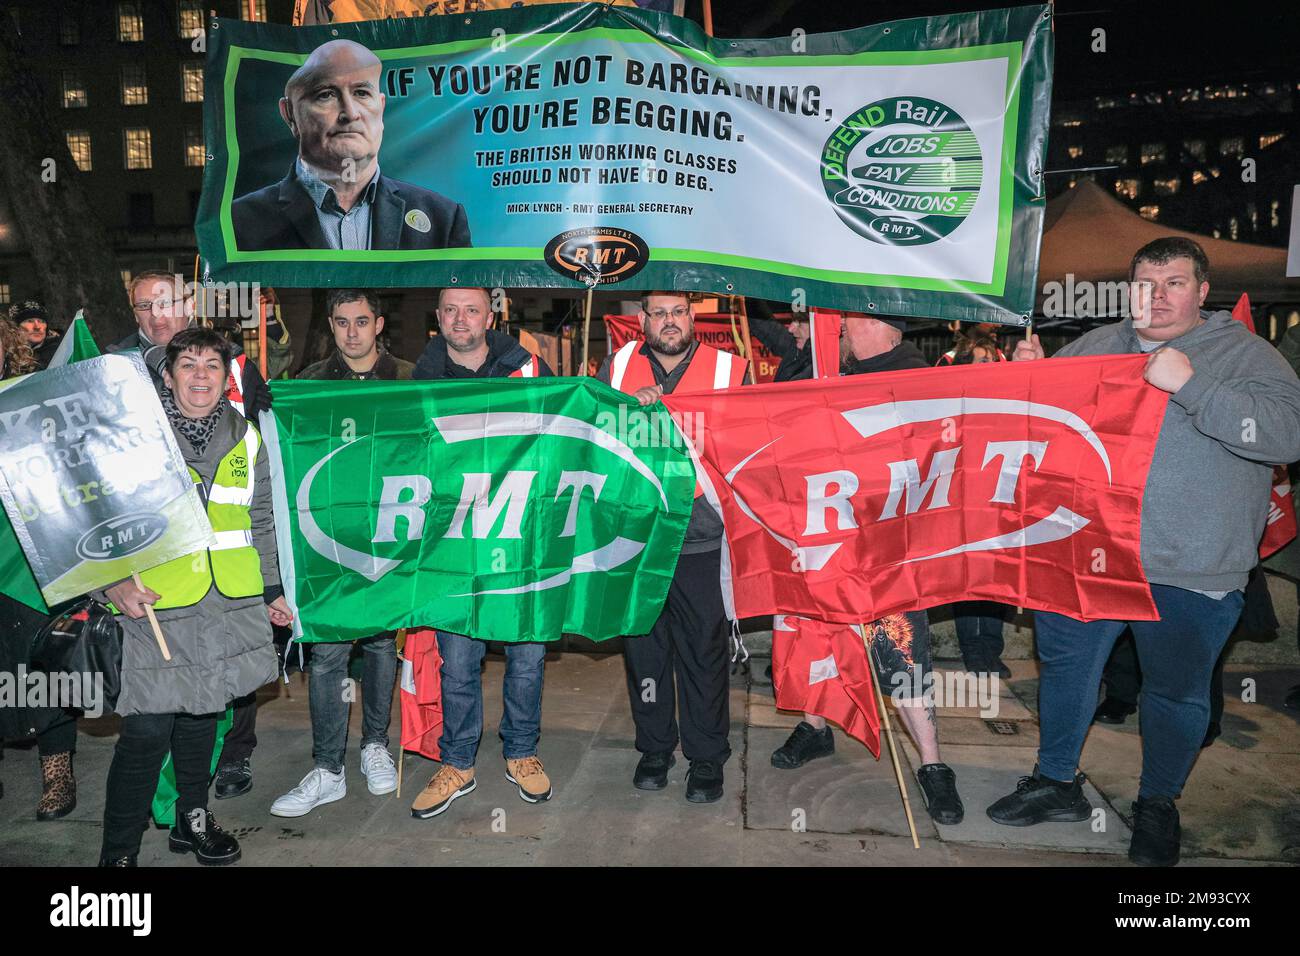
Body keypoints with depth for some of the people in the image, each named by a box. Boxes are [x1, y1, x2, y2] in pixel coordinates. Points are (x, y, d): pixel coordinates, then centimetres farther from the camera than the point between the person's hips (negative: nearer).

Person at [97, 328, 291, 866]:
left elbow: (261, 523, 19)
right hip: (152, 606, -4)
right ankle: (118, 852, 11)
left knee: (201, 715, 16)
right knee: (147, 732, -5)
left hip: (227, 609, 4)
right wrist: (113, 583, -13)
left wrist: (272, 590, 18)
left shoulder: (246, 439, 11)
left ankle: (193, 821, 35)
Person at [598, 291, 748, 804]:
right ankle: (654, 748, 28)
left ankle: (706, 758, 19)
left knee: (704, 649, 3)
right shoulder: (617, 367, 10)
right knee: (642, 645, 11)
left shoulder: (728, 370, 5)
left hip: (700, 536, -2)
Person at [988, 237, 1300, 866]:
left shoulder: (1243, 353, -4)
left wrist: (1189, 384, -26)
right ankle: (1057, 783, 33)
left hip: (1187, 572, -3)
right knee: (1065, 665, 14)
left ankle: (1158, 803, 35)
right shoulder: (1094, 346, 9)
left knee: (1176, 692, 12)